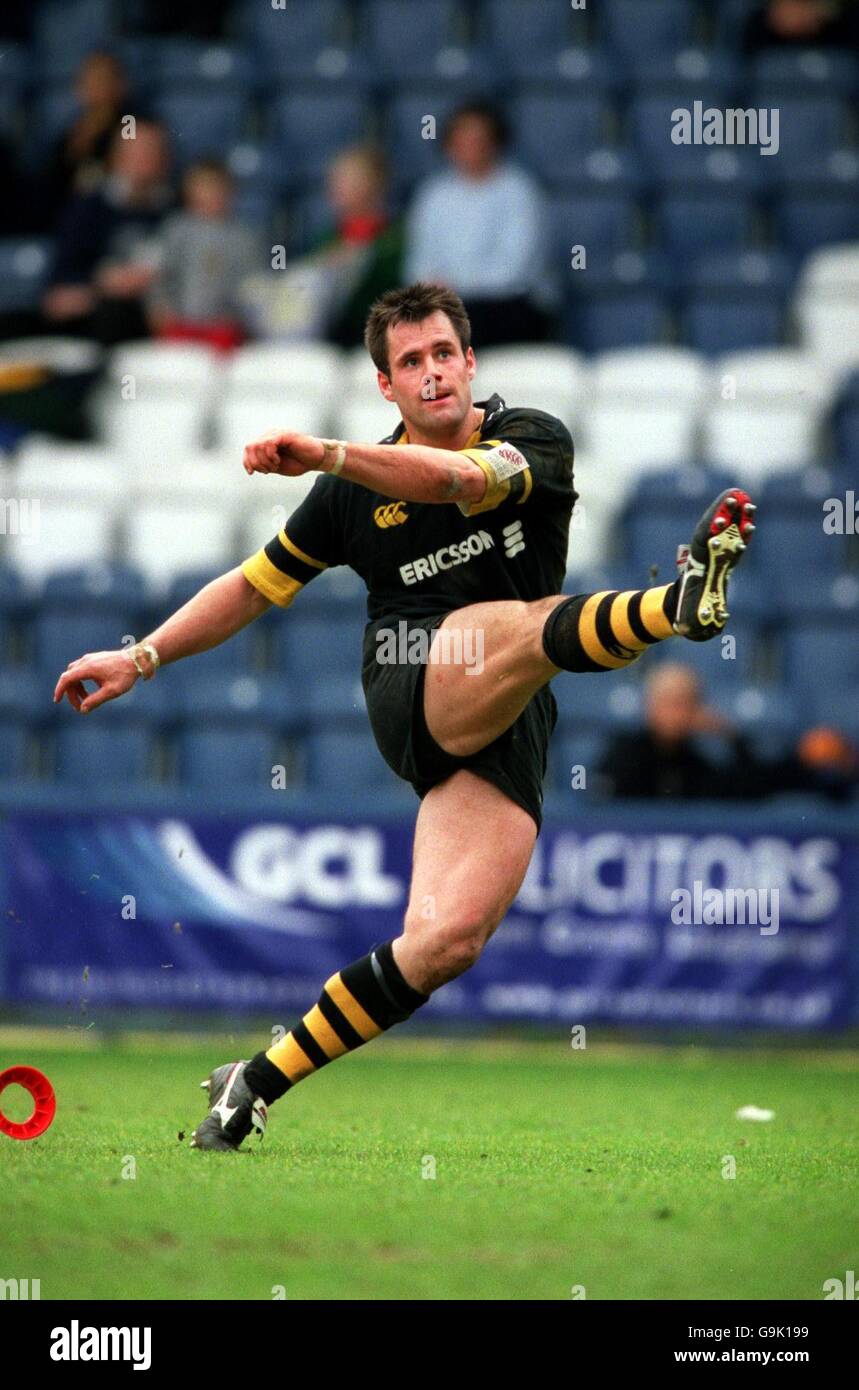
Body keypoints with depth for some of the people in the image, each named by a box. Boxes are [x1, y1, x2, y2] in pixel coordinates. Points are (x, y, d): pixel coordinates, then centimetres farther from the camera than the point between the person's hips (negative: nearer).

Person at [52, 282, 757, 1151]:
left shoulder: (532, 439, 4)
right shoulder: (355, 492, 11)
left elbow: (463, 479, -20)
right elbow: (257, 586, 22)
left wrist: (327, 456, -34)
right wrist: (142, 658, 15)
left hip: (511, 730, 1)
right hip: (415, 692, -1)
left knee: (448, 941, -16)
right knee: (529, 624, -34)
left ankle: (260, 1083, -6)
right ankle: (679, 604, -65)